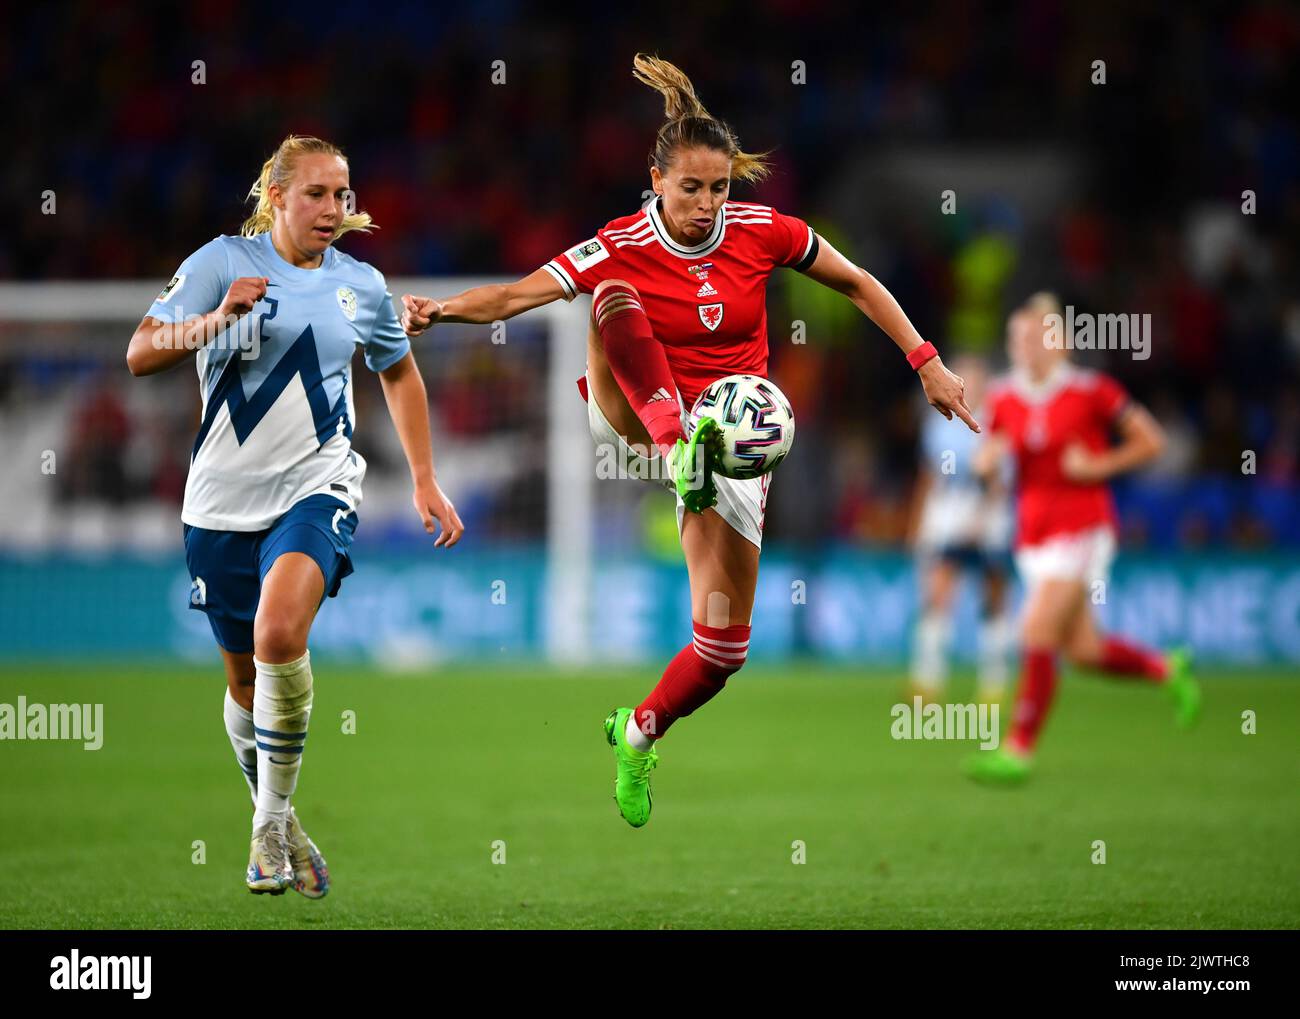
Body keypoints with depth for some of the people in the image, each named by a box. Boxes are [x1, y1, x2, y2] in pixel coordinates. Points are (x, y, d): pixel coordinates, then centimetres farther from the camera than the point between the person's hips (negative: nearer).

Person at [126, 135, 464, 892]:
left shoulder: (361, 285, 7)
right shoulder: (222, 263, -3)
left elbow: (400, 372, 25)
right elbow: (141, 355, -9)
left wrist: (426, 481, 22)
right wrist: (217, 319, -25)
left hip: (316, 488, 0)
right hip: (225, 498, 0)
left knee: (280, 633, -27)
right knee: (246, 677, 9)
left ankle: (272, 823, -14)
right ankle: (276, 827, 32)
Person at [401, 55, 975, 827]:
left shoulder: (762, 232, -7)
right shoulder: (623, 249, -12)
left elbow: (856, 283, 7)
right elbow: (514, 296, -23)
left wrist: (928, 364, 3)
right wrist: (442, 309, -42)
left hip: (731, 436, 2)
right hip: (641, 420, -1)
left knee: (724, 646, -4)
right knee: (614, 297, -30)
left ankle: (638, 736, 26)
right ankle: (680, 449, -47)